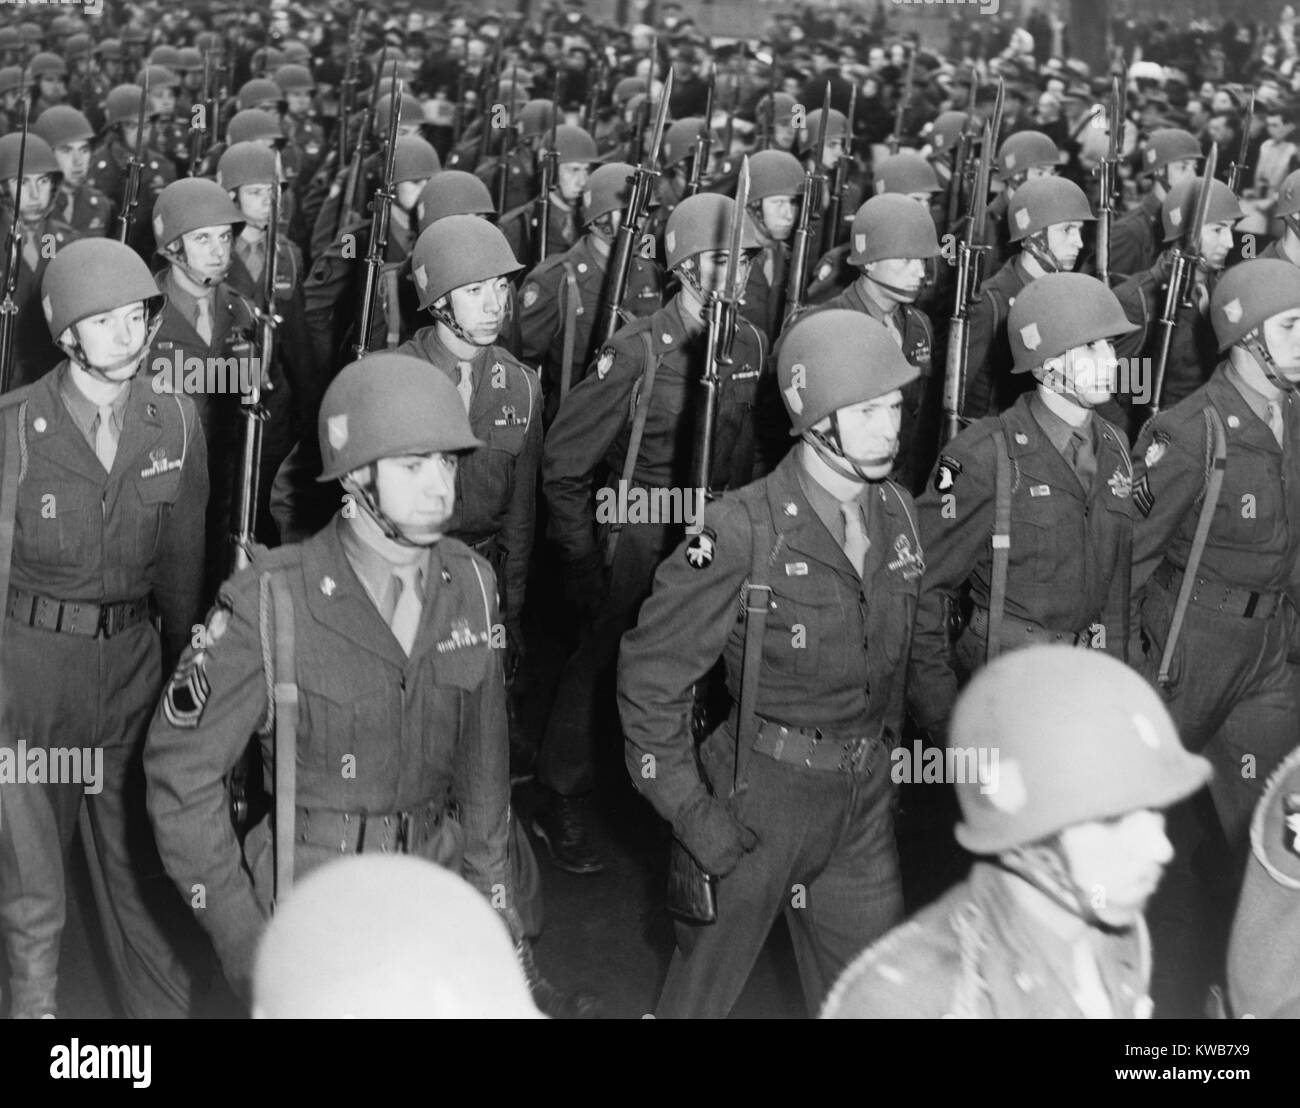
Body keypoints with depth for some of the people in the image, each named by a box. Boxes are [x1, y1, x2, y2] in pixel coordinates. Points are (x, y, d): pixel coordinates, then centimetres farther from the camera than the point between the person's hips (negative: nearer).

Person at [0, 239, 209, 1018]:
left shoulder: (176, 423, -2)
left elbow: (182, 563, 7)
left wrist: (186, 660, 9)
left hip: (134, 659, 2)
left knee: (147, 859, 10)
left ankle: (166, 1006, 25)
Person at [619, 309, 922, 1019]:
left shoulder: (897, 513, 0)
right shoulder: (742, 534, -21)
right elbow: (650, 674, -16)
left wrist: (882, 759, 14)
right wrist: (692, 813, -17)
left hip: (863, 803, 6)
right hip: (759, 802, -5)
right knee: (700, 991, 12)